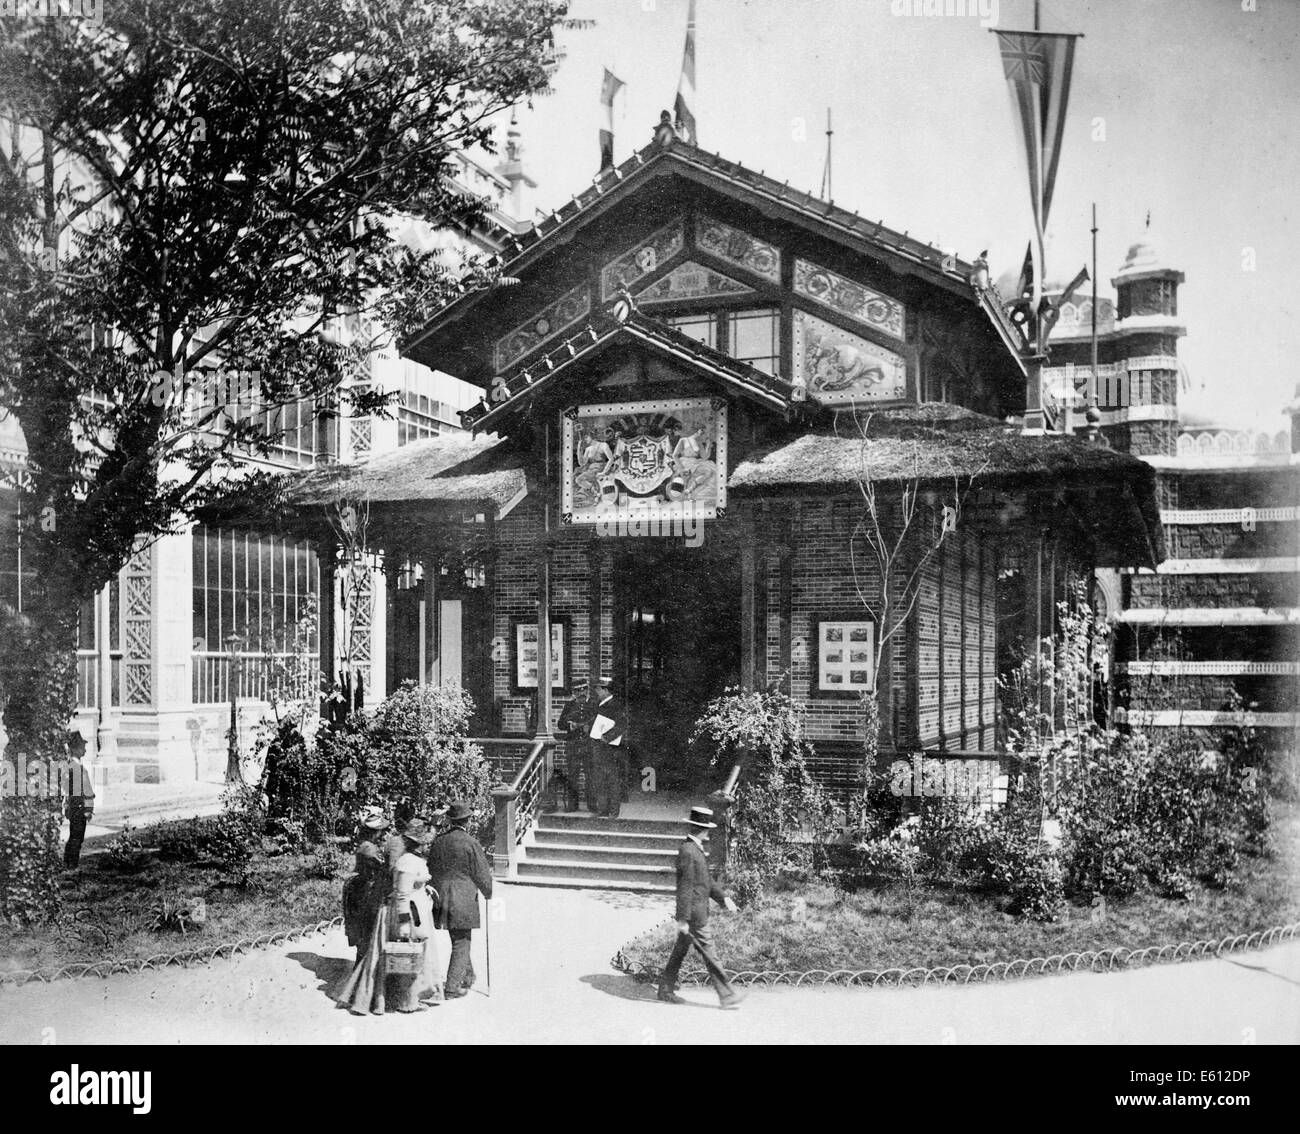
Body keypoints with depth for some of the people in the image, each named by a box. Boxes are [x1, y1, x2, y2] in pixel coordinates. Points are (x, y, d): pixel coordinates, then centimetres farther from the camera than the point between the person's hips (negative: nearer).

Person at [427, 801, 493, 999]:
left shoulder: (438, 841, 3)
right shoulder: (471, 843, -13)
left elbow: (431, 870, 12)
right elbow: (482, 874, -8)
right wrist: (488, 893, 11)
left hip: (443, 899, 6)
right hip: (464, 900, -6)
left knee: (458, 940, 21)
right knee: (461, 943, 2)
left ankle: (468, 977, 34)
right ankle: (452, 988, 3)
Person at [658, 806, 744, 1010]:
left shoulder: (695, 849, 10)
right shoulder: (688, 852, -22)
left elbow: (706, 879, 20)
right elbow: (684, 887, -22)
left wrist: (723, 897, 13)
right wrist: (683, 919, -21)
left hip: (696, 912, 10)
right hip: (694, 915, -10)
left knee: (679, 951, 16)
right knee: (708, 954, -2)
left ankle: (666, 991, 25)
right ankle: (726, 996, 5)